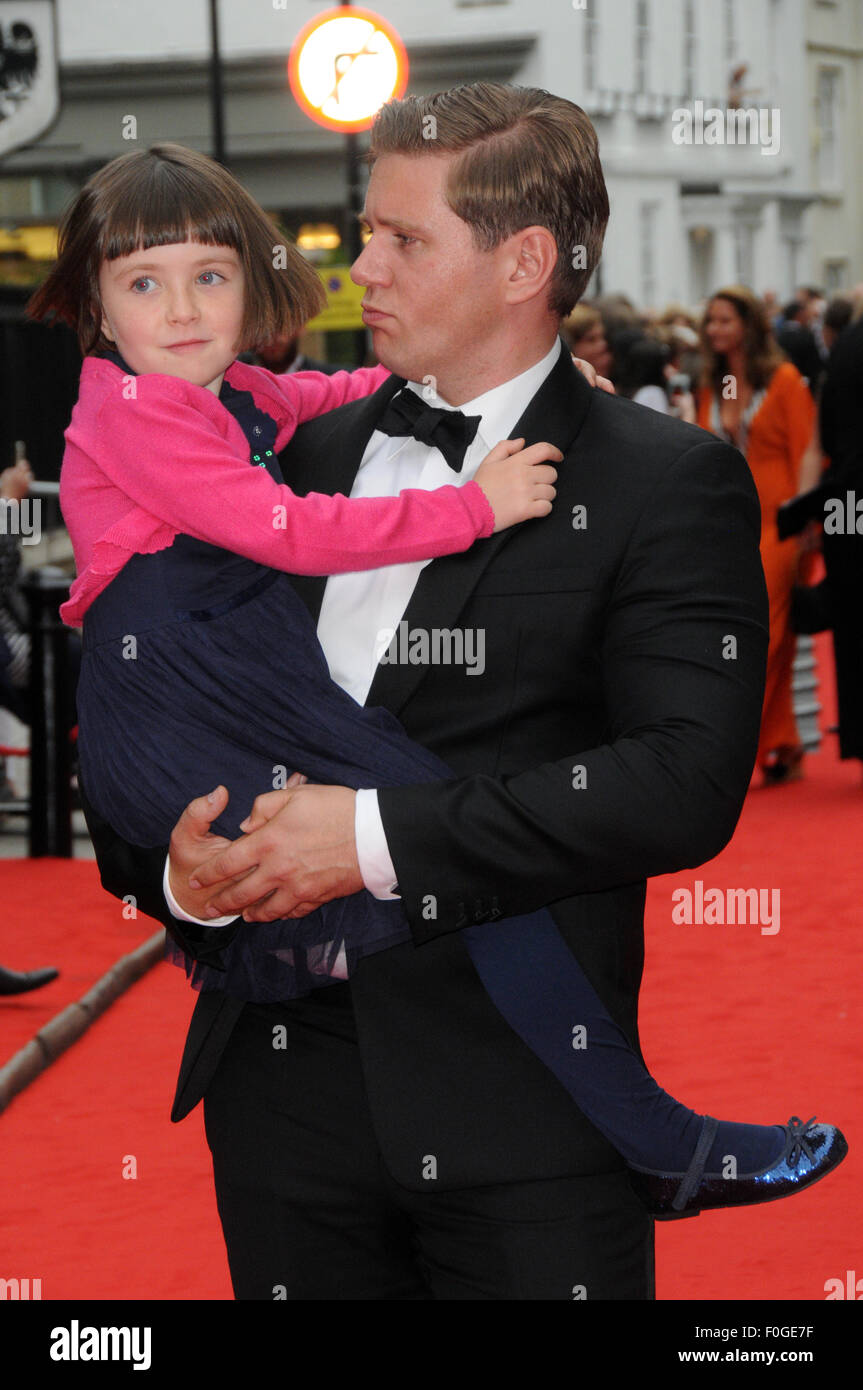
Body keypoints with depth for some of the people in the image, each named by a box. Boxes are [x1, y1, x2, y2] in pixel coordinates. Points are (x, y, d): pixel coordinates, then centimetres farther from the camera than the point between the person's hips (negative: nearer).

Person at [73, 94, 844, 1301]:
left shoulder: (667, 483, -4)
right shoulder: (314, 451, 13)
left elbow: (687, 780, -18)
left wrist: (384, 834, -20)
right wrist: (177, 865, -6)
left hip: (517, 1110, -5)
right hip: (283, 1080, 5)